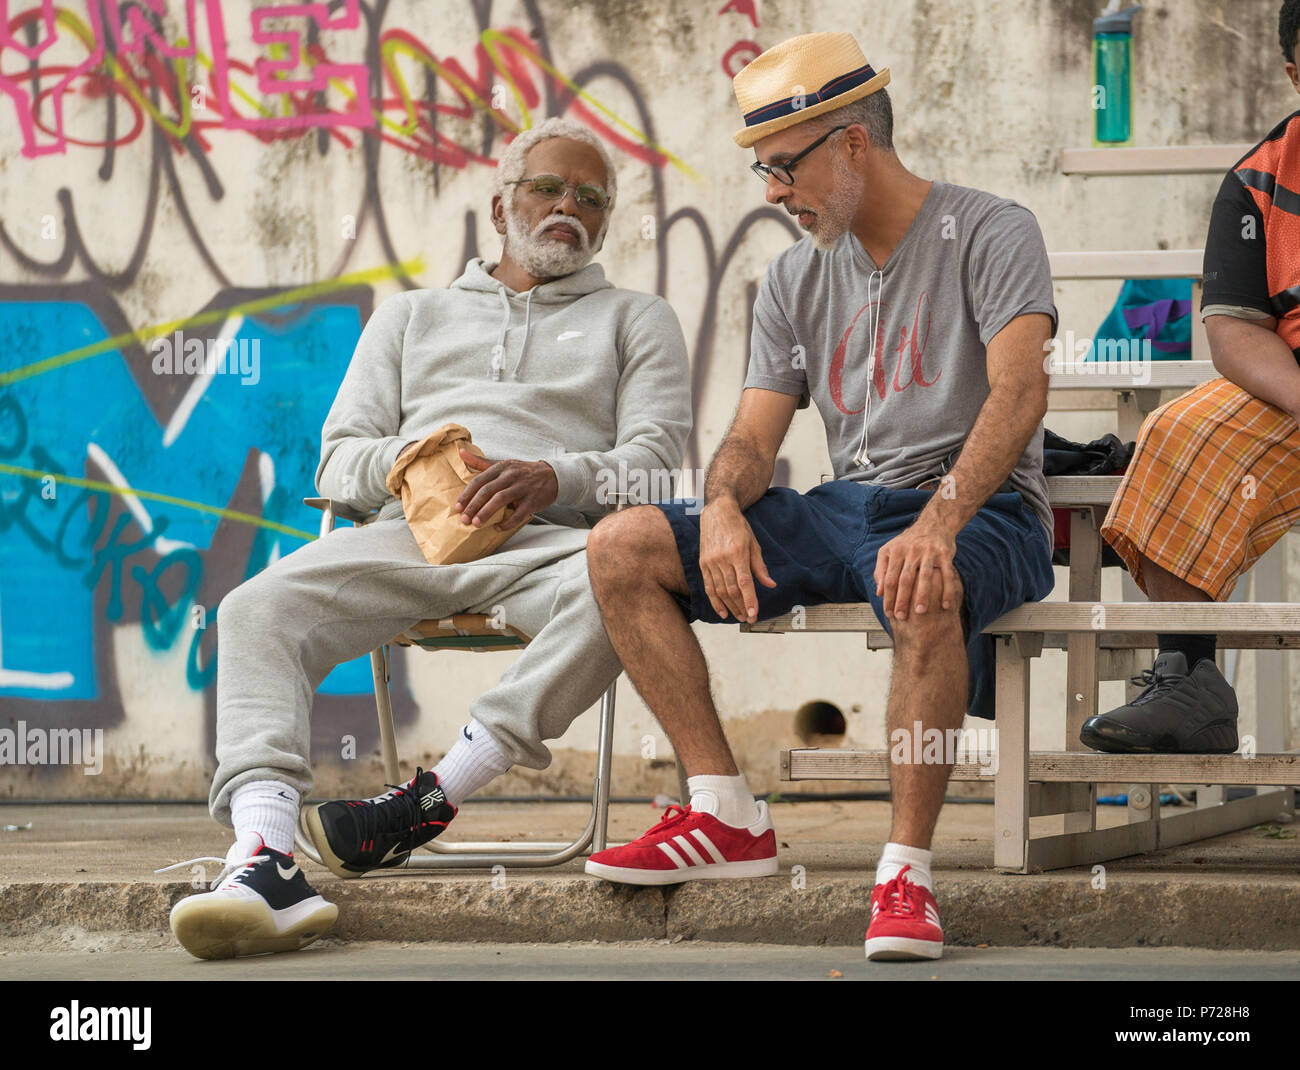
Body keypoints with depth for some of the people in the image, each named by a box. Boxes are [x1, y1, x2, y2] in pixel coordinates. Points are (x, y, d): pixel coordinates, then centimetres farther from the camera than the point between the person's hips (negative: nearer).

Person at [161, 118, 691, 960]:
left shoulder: (637, 321, 26)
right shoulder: (413, 316, 32)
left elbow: (657, 459, 9)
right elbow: (340, 459, 22)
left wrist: (557, 477, -13)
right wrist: (400, 461, -3)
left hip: (549, 540, -2)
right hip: (412, 533, 2)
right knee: (259, 608, -29)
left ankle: (432, 799, -40)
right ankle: (264, 856, -47)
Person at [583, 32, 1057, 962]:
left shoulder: (989, 233, -6)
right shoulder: (796, 279, 15)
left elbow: (1019, 394, -21)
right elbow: (754, 438, 10)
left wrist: (936, 525, -37)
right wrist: (723, 508, -16)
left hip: (980, 510, -7)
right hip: (846, 506, 7)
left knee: (924, 595, -43)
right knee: (621, 548, -9)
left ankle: (906, 870, -35)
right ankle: (728, 818, -11)